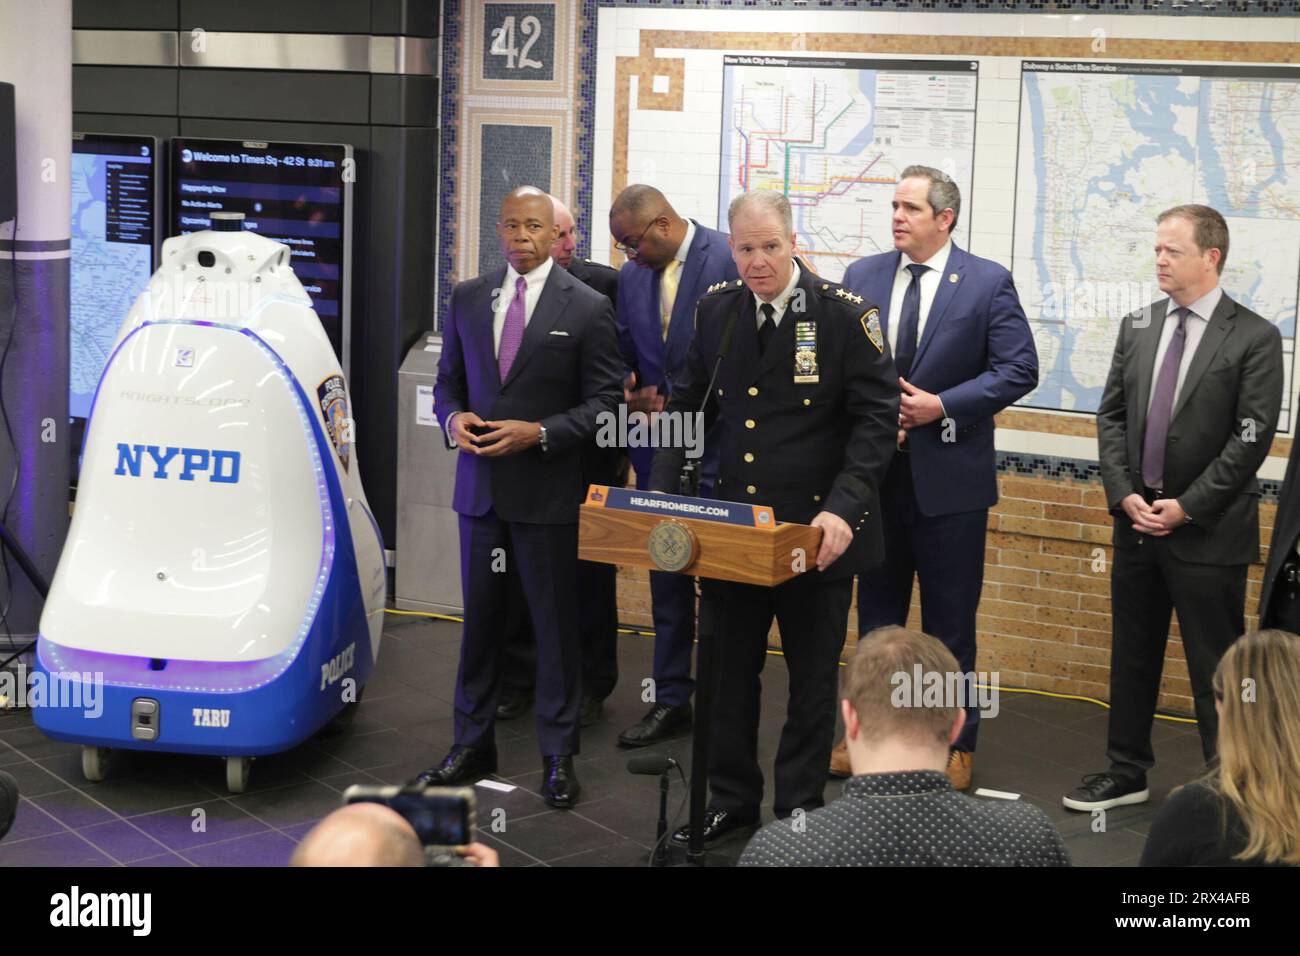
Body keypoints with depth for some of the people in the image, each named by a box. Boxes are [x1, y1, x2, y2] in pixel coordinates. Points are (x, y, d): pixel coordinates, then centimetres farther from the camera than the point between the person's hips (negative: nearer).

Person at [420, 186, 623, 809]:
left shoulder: (588, 308, -5)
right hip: (480, 484, 4)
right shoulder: (467, 298, 8)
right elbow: (448, 380, 15)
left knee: (555, 623, 4)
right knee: (479, 616, 13)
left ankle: (558, 756, 16)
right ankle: (472, 744, 25)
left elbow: (604, 402, -6)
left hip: (548, 491, -4)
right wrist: (454, 418, -7)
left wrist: (539, 434, -18)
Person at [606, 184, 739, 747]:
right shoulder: (631, 276, 9)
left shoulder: (729, 260, -11)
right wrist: (633, 396, -5)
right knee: (666, 581, 12)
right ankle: (671, 701, 22)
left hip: (717, 452, -6)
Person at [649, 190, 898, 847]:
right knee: (729, 669, 13)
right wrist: (661, 492, -5)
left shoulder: (843, 313, -11)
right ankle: (731, 801, 29)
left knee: (812, 676, 10)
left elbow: (877, 416, -12)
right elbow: (689, 407, 8)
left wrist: (843, 507, -24)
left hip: (816, 534, -4)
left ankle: (799, 809, 26)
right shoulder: (715, 310, 2)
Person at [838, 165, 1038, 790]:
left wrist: (943, 405, -16)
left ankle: (955, 744, 18)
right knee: (877, 612, 14)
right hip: (875, 470, 4)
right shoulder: (862, 277, 6)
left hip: (949, 478, -4)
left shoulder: (988, 283, -5)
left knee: (950, 620, 5)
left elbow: (1019, 369, -9)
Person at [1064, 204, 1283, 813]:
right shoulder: (1137, 327, 8)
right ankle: (1126, 774, 28)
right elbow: (1112, 415, 9)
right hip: (1137, 519, 6)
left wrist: (1188, 507, -14)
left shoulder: (1254, 338, -8)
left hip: (1209, 531, -5)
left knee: (1216, 670, 1)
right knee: (1131, 656, 15)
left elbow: (1252, 437, -12)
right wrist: (1124, 493, -5)